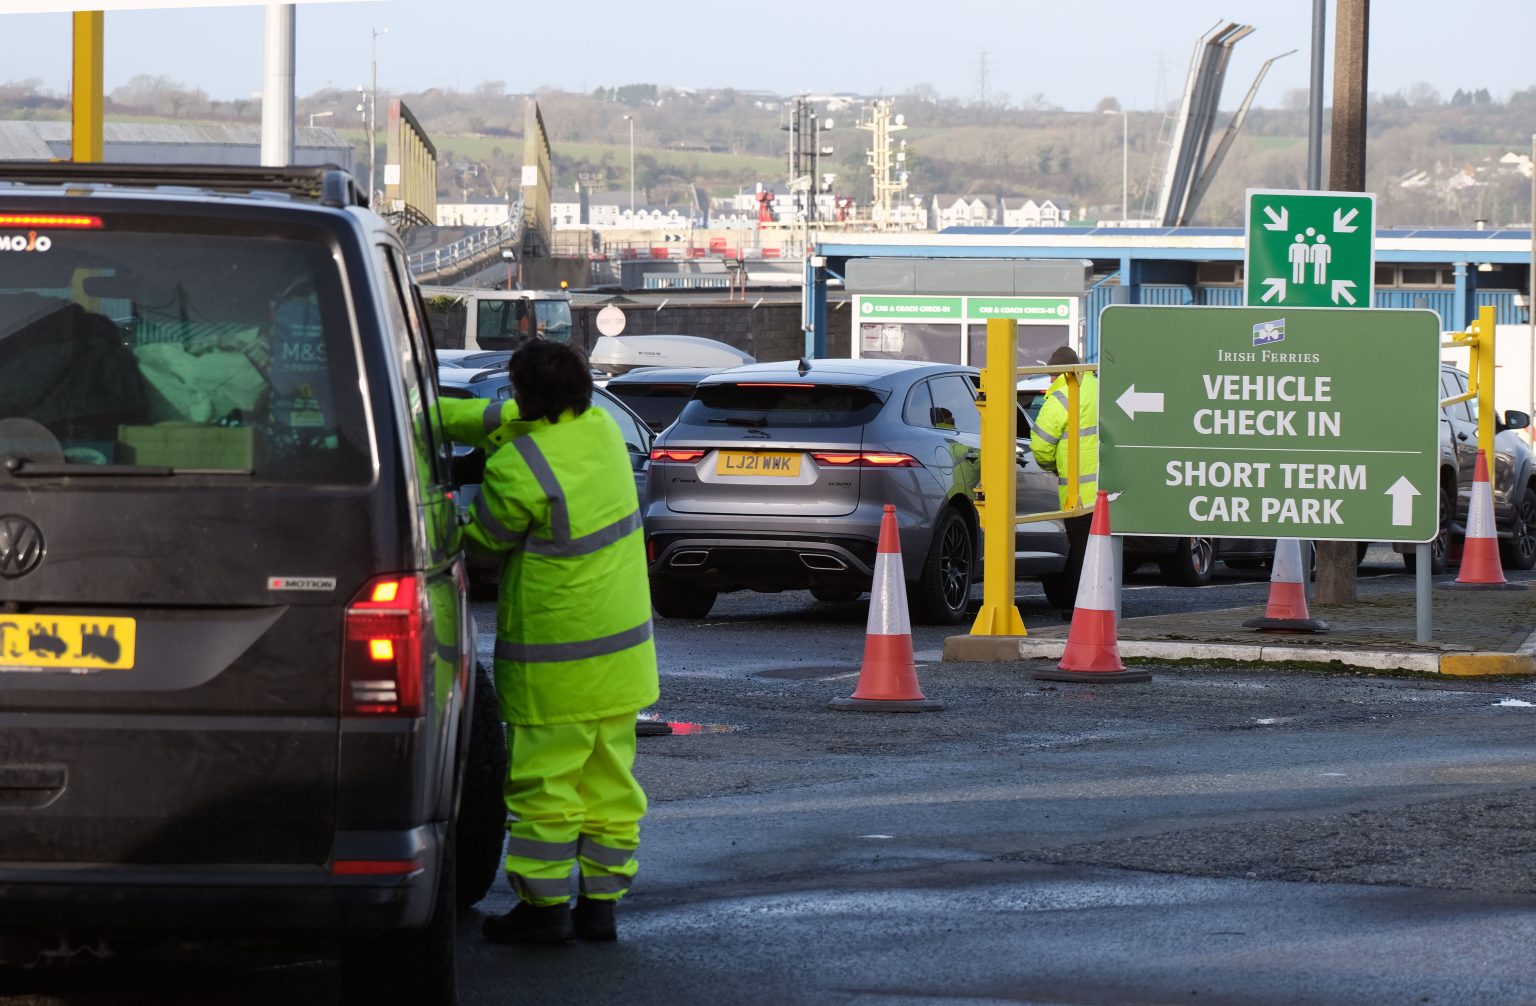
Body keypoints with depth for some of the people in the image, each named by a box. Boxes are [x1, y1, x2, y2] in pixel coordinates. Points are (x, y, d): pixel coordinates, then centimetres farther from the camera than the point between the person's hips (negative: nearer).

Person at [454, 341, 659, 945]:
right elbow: (500, 422, 15)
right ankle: (601, 902, 15)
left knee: (544, 782, 1)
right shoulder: (601, 429, 3)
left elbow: (484, 544, -6)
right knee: (609, 780, 11)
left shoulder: (517, 469, -21)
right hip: (622, 645, 8)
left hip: (553, 661, -8)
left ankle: (544, 905, 4)